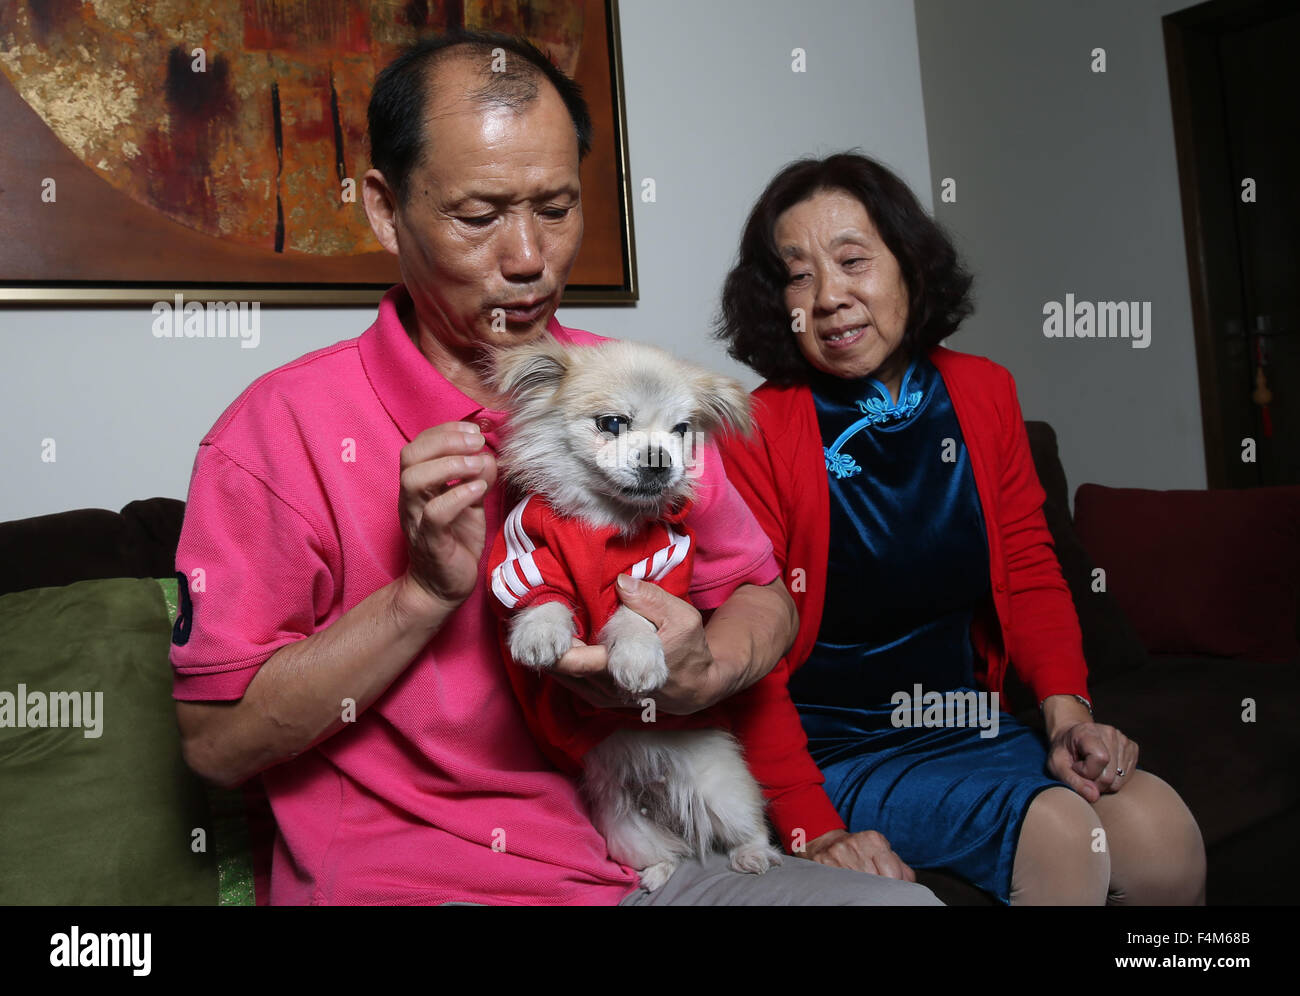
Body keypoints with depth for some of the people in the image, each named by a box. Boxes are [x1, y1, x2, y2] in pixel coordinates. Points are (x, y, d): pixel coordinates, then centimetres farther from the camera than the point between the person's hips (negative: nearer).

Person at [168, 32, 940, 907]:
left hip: (631, 858, 5)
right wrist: (424, 592, -19)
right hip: (400, 877, -4)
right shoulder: (280, 429, -8)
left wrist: (699, 675, -11)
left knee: (896, 895, -14)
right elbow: (216, 742, -7)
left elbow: (762, 594, 12)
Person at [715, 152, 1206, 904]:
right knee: (1054, 830, -23)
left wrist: (1069, 709, -7)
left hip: (968, 726, 5)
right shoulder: (756, 434, -12)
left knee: (1162, 830, -14)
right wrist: (814, 831, -22)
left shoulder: (984, 394, 4)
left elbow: (1030, 572, 9)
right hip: (830, 754, -5)